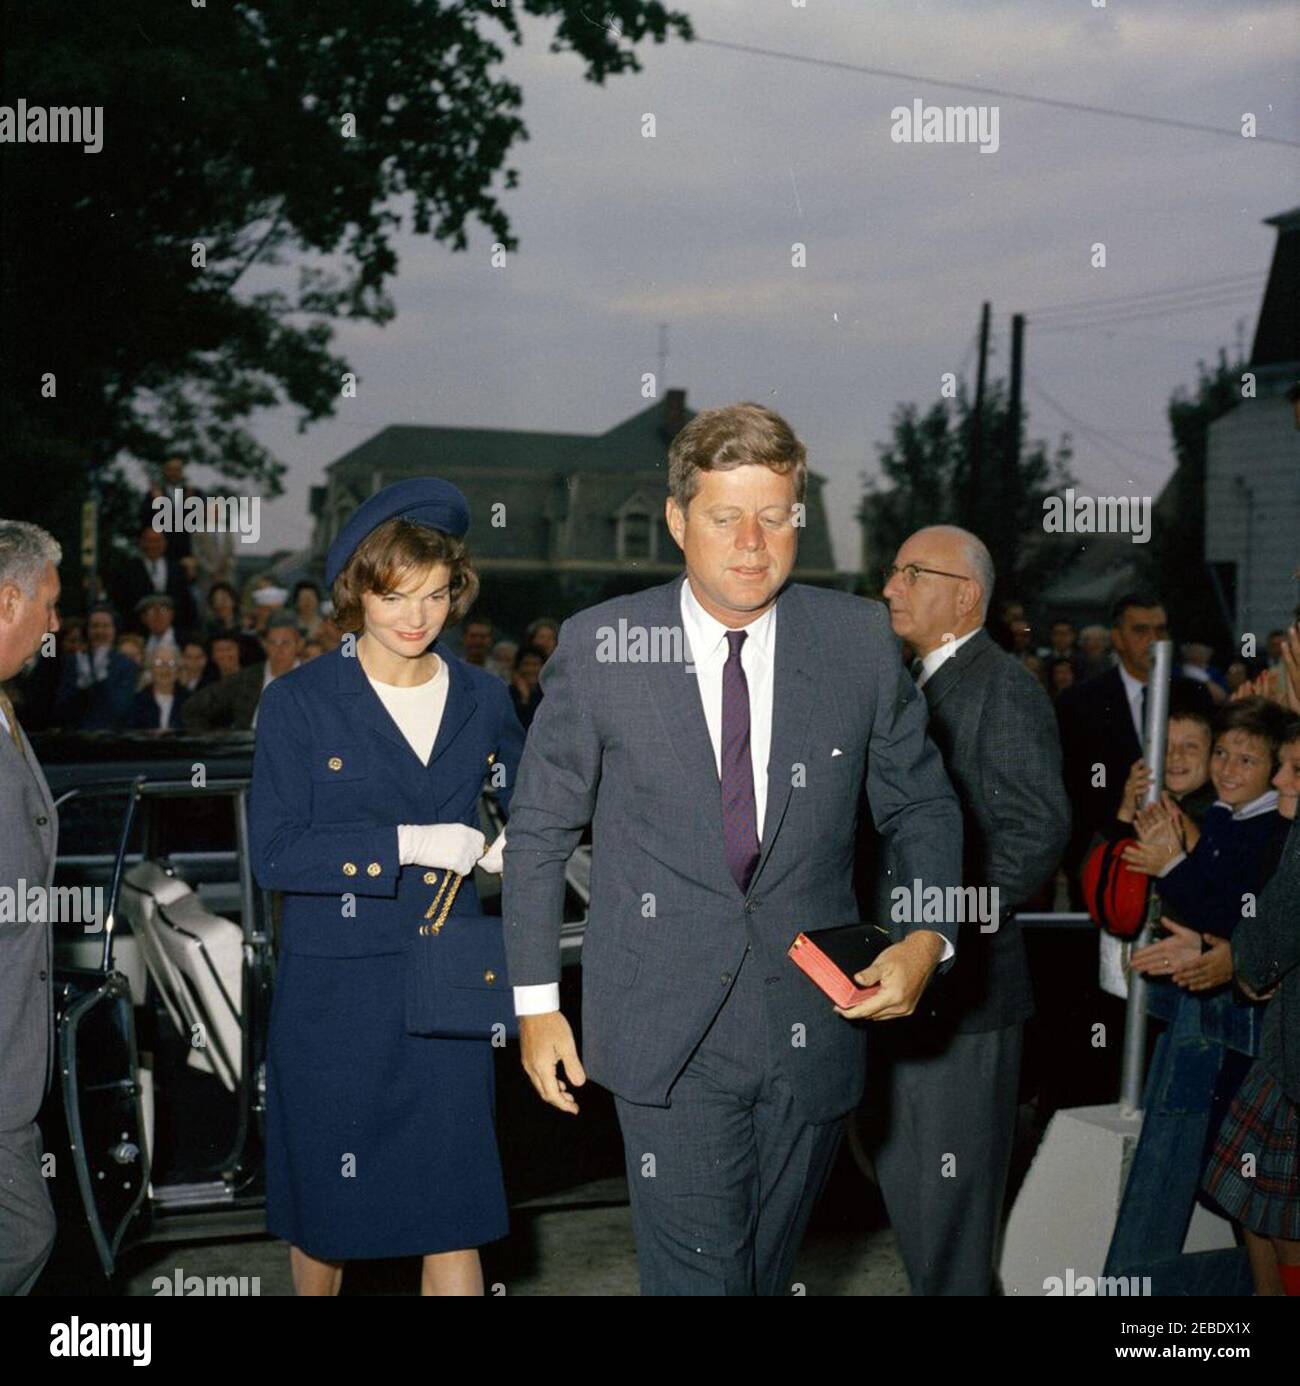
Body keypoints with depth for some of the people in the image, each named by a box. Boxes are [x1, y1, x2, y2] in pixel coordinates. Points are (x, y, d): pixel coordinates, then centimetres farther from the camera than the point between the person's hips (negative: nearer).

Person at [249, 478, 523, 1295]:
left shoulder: (482, 699, 6)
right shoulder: (300, 703, -4)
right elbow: (276, 854, -12)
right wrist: (408, 844, -19)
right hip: (334, 990, -2)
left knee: (454, 1203, 0)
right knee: (326, 1198, 12)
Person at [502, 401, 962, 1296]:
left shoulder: (861, 641, 0)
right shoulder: (599, 647, -4)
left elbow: (922, 805, 10)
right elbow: (540, 828, 3)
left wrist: (928, 938, -7)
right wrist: (537, 1001, 1)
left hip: (813, 1018, 3)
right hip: (667, 1029, -2)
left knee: (769, 1268, 17)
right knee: (696, 1272, -5)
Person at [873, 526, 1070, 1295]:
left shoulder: (1004, 688, -12)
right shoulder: (919, 686, 16)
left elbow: (1037, 832, -19)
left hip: (962, 980, -9)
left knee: (950, 1193, 0)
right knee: (905, 1178, 17)